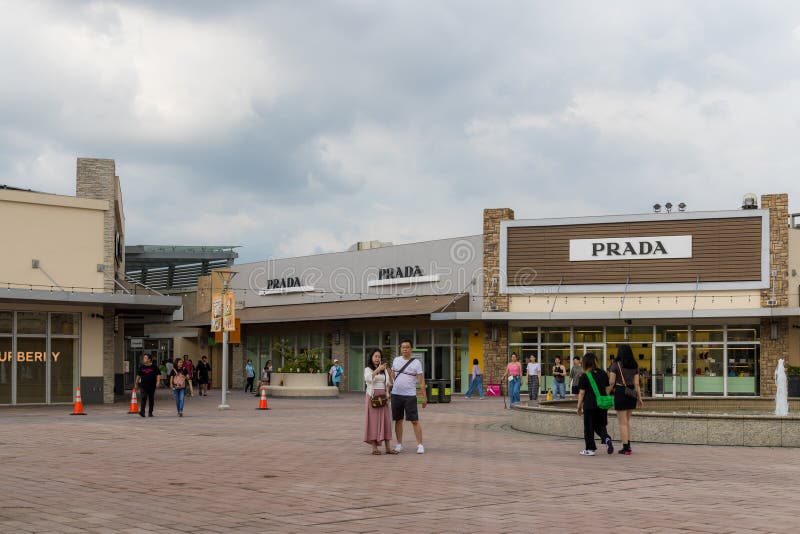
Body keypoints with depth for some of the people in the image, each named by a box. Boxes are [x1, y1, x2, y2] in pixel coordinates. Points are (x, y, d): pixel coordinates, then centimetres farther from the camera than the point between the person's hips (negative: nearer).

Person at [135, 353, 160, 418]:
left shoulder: (154, 366, 1)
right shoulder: (141, 367, 7)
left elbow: (158, 374, 1)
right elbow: (138, 375, 16)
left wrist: (157, 382, -11)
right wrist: (136, 383, 15)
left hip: (152, 386, 0)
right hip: (143, 385, 0)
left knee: (151, 399, 6)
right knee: (143, 398, -14)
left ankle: (150, 412, 15)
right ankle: (142, 411, -18)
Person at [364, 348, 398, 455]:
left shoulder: (384, 370, 15)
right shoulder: (368, 369, 1)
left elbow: (389, 384, 11)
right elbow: (368, 378, -22)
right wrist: (378, 369, -33)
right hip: (372, 397, -4)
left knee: (385, 420, 1)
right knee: (373, 420, -5)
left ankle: (388, 447, 1)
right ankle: (374, 448, -4)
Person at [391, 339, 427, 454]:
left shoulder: (416, 363, -3)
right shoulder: (396, 360, 9)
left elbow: (421, 381, -5)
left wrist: (424, 397, -8)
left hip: (410, 396, -4)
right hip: (396, 394, 4)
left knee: (415, 421, -6)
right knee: (398, 420, 9)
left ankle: (420, 445, -3)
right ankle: (399, 444, 16)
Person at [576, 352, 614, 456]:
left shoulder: (584, 376, -9)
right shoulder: (603, 373, 5)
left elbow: (581, 393, -8)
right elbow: (607, 388, 11)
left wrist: (579, 406, 0)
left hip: (589, 405, -5)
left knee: (589, 428, 6)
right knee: (600, 426, 16)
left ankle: (590, 449, 10)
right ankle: (607, 439, -11)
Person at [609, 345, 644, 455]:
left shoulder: (616, 365, -8)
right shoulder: (635, 366, 5)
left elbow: (611, 382, -14)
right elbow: (636, 383, 3)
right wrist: (639, 398, 6)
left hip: (620, 393, -5)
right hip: (631, 393, 5)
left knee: (623, 422, 2)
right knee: (627, 421, 19)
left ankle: (626, 448, 2)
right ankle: (628, 445, 18)